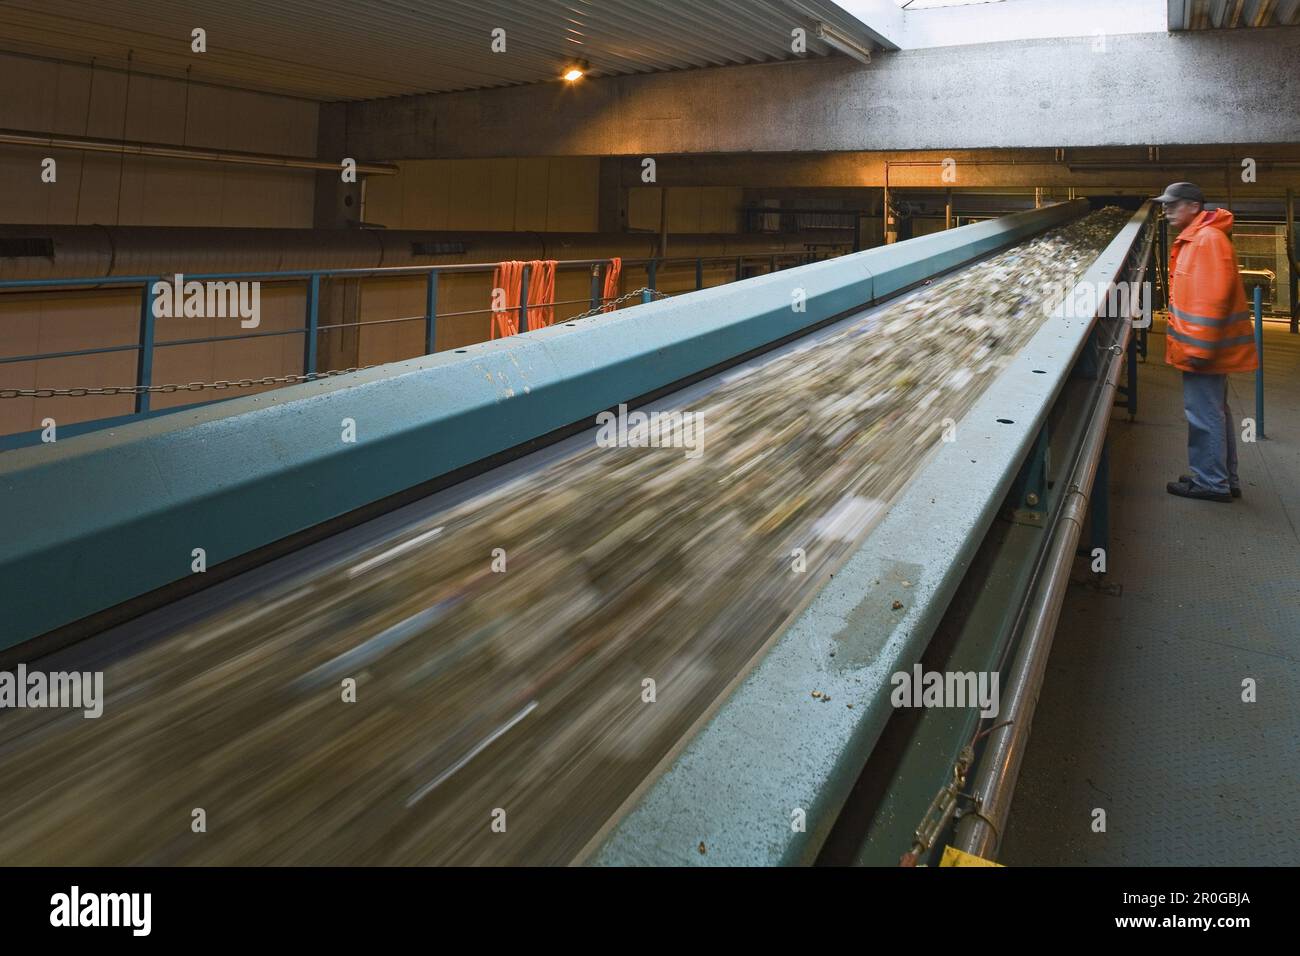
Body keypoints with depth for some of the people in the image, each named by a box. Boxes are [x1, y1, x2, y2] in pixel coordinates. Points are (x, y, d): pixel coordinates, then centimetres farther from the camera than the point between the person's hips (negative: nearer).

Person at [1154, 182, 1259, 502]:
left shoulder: (1208, 239, -17)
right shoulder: (1194, 238, 15)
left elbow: (1213, 298, -23)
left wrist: (1198, 348, -24)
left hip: (1203, 346, -11)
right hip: (1205, 345, 11)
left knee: (1204, 413, -4)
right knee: (1214, 411, 16)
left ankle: (1211, 482, 4)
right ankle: (1225, 479, 27)